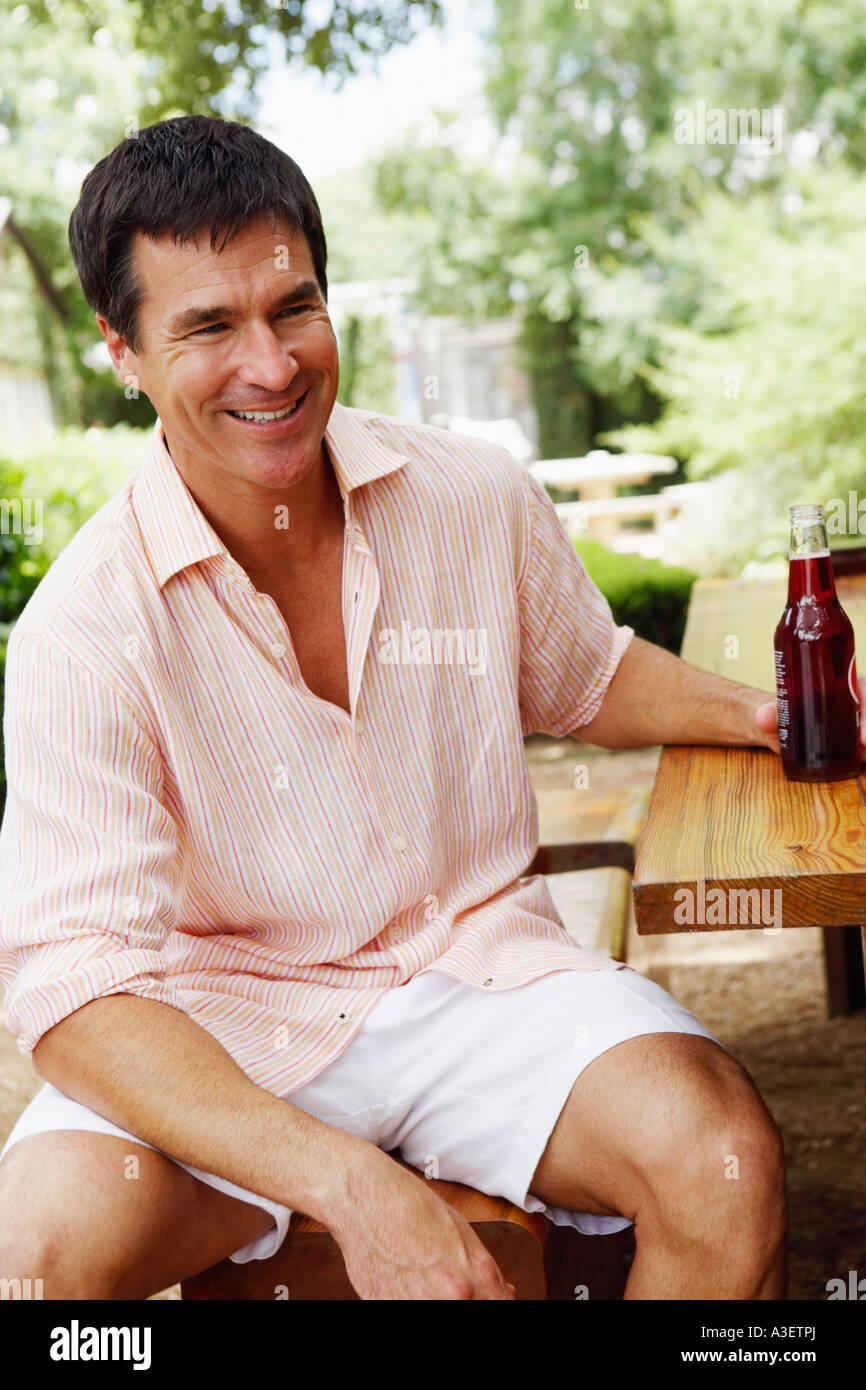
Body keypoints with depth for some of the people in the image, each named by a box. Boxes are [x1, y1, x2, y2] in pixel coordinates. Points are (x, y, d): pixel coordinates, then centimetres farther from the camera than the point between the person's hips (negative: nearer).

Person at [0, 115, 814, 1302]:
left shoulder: (479, 497, -2)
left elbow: (587, 678, 19)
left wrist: (760, 713, -1)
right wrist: (348, 1185, -34)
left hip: (479, 966, 2)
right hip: (223, 1030, -1)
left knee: (727, 1160, -27)